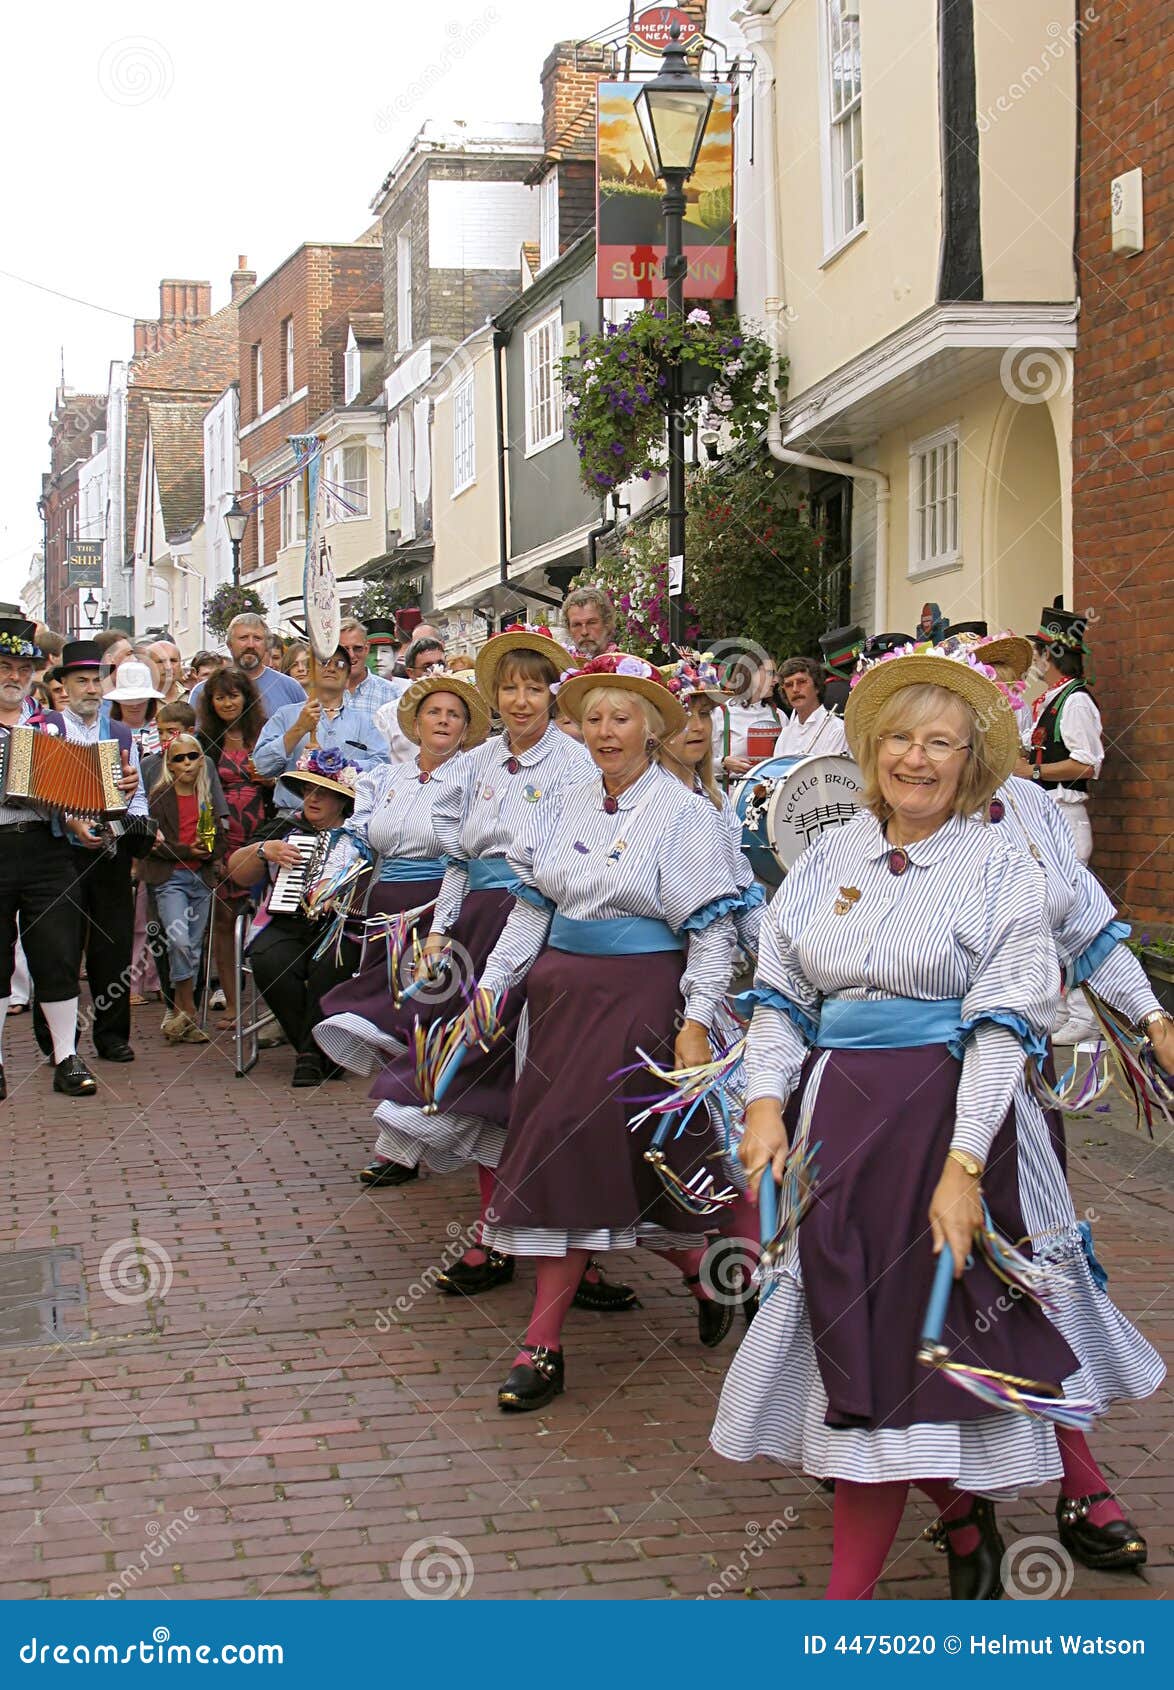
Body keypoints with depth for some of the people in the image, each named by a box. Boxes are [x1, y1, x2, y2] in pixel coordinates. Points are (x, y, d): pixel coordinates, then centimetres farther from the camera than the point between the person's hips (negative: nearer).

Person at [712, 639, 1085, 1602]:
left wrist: (963, 1166, -18)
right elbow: (779, 993, 11)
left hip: (939, 1115, -5)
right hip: (833, 1113, 5)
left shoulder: (1001, 869, -3)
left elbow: (1003, 1025, -9)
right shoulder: (830, 857, 11)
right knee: (849, 1334, 6)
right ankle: (965, 1521, 25)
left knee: (888, 1344, -4)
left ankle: (852, 1587, 6)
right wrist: (766, 1106, -5)